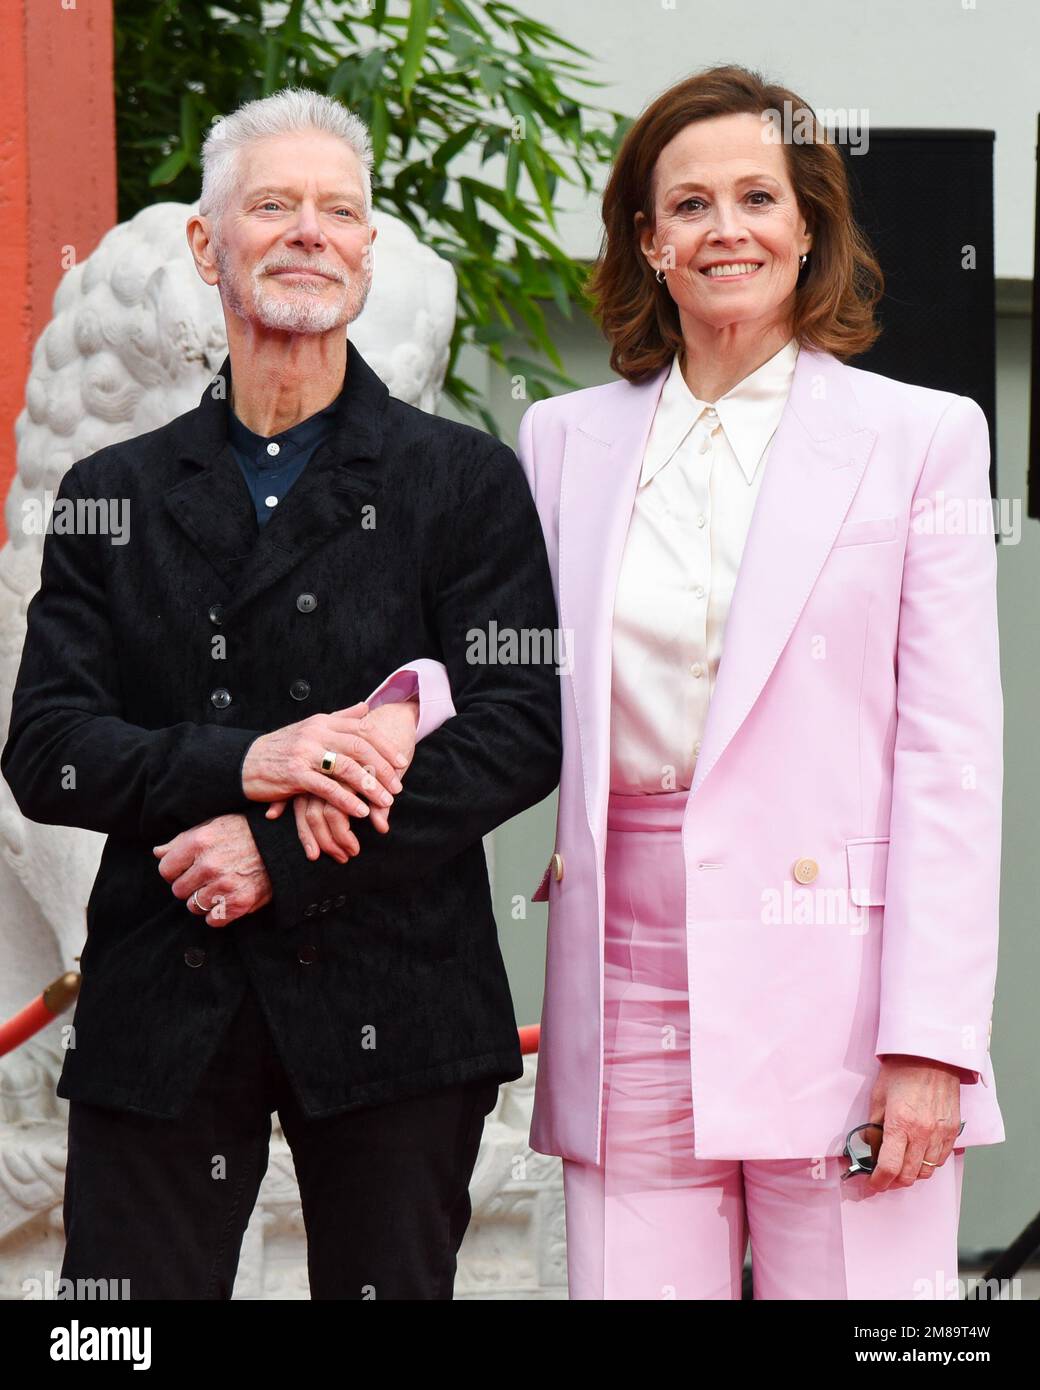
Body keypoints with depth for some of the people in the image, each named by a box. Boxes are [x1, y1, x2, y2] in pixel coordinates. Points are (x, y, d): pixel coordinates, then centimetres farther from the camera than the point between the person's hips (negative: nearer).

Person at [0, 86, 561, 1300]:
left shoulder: (466, 481, 5)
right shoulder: (113, 496, 11)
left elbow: (525, 730, -5)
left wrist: (284, 857, -13)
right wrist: (242, 764, -15)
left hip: (392, 1006, -1)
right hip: (160, 1008, 1)